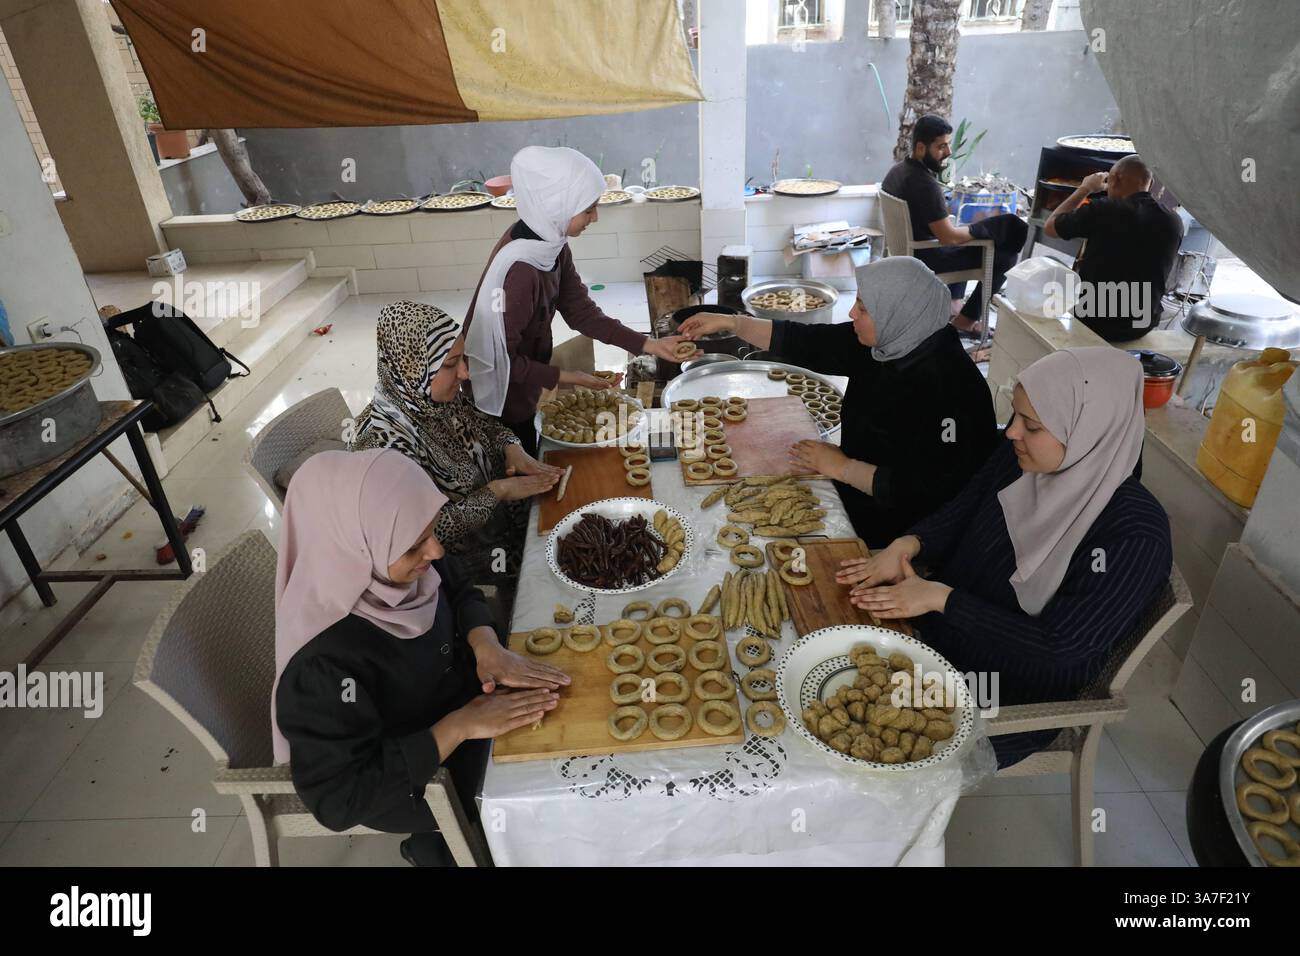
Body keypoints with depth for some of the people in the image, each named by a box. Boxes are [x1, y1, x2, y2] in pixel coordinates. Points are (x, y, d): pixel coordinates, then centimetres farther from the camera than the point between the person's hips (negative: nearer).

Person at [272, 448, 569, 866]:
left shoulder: (398, 556, -22)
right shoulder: (322, 660, -38)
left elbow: (460, 596, -3)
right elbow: (338, 798, -30)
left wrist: (487, 647, -22)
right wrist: (459, 727, -34)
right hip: (402, 779, -6)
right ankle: (431, 847, 26)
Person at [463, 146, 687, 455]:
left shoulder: (552, 246, -7)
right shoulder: (518, 268, -33)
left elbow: (581, 312, 0)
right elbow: (501, 358, -27)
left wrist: (649, 344, -5)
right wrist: (564, 377, -18)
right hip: (500, 412, -7)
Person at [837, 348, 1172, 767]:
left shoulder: (1136, 537, -26)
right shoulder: (1019, 456, -10)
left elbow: (1057, 644, -25)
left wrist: (940, 597, -27)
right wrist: (907, 545, -15)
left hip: (1014, 694, -5)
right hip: (938, 628, 6)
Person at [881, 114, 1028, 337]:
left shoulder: (897, 170, 2)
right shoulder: (925, 185, -27)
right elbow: (949, 237, -26)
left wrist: (945, 221, 13)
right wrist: (977, 229, -7)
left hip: (906, 249, 9)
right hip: (925, 259, -9)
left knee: (964, 244, 33)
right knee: (1006, 256, -3)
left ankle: (951, 302, 28)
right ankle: (966, 320, 7)